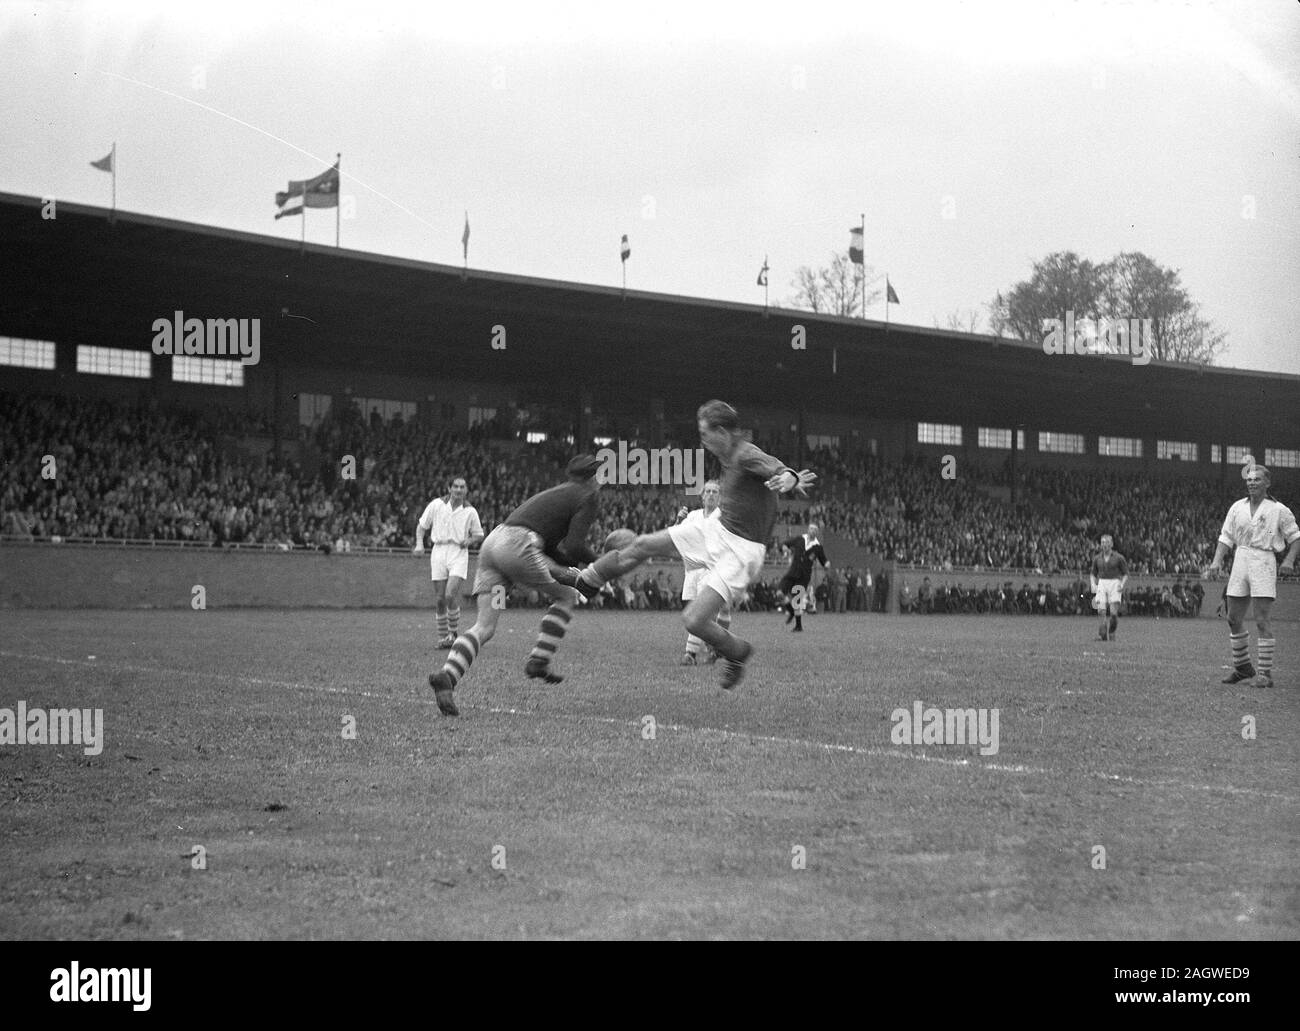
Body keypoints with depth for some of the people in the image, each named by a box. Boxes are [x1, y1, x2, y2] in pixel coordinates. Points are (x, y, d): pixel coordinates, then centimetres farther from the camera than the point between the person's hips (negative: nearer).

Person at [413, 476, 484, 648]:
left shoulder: (470, 511, 4)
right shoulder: (436, 504, 3)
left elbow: (479, 535, 15)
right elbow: (422, 526, 12)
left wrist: (469, 540, -7)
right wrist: (419, 544, -3)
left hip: (459, 553, -1)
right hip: (439, 552, 2)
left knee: (451, 595, -18)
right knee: (439, 600, 0)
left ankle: (454, 633, 1)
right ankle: (443, 638, 13)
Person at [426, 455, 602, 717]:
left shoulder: (557, 492, 32)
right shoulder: (588, 497, 7)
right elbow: (574, 546, -5)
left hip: (493, 541, 8)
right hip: (517, 546, -8)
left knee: (484, 627, -2)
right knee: (566, 597, 14)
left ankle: (447, 676, -23)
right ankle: (539, 661, 6)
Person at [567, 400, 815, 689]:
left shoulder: (747, 456, -24)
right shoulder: (730, 456, 4)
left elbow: (773, 467, -46)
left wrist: (789, 478, -66)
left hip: (741, 550, -9)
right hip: (718, 529, 9)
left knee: (694, 620, -17)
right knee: (644, 545, 13)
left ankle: (736, 653, 14)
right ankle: (586, 580, 35)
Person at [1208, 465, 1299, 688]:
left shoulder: (1279, 510, 1)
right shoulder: (1237, 507, 12)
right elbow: (1226, 537, 14)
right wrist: (1217, 560, 0)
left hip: (1264, 562, -5)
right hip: (1240, 560, 5)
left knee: (1261, 620, -10)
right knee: (1234, 619, 7)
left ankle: (1265, 673, -6)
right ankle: (1242, 667, 22)